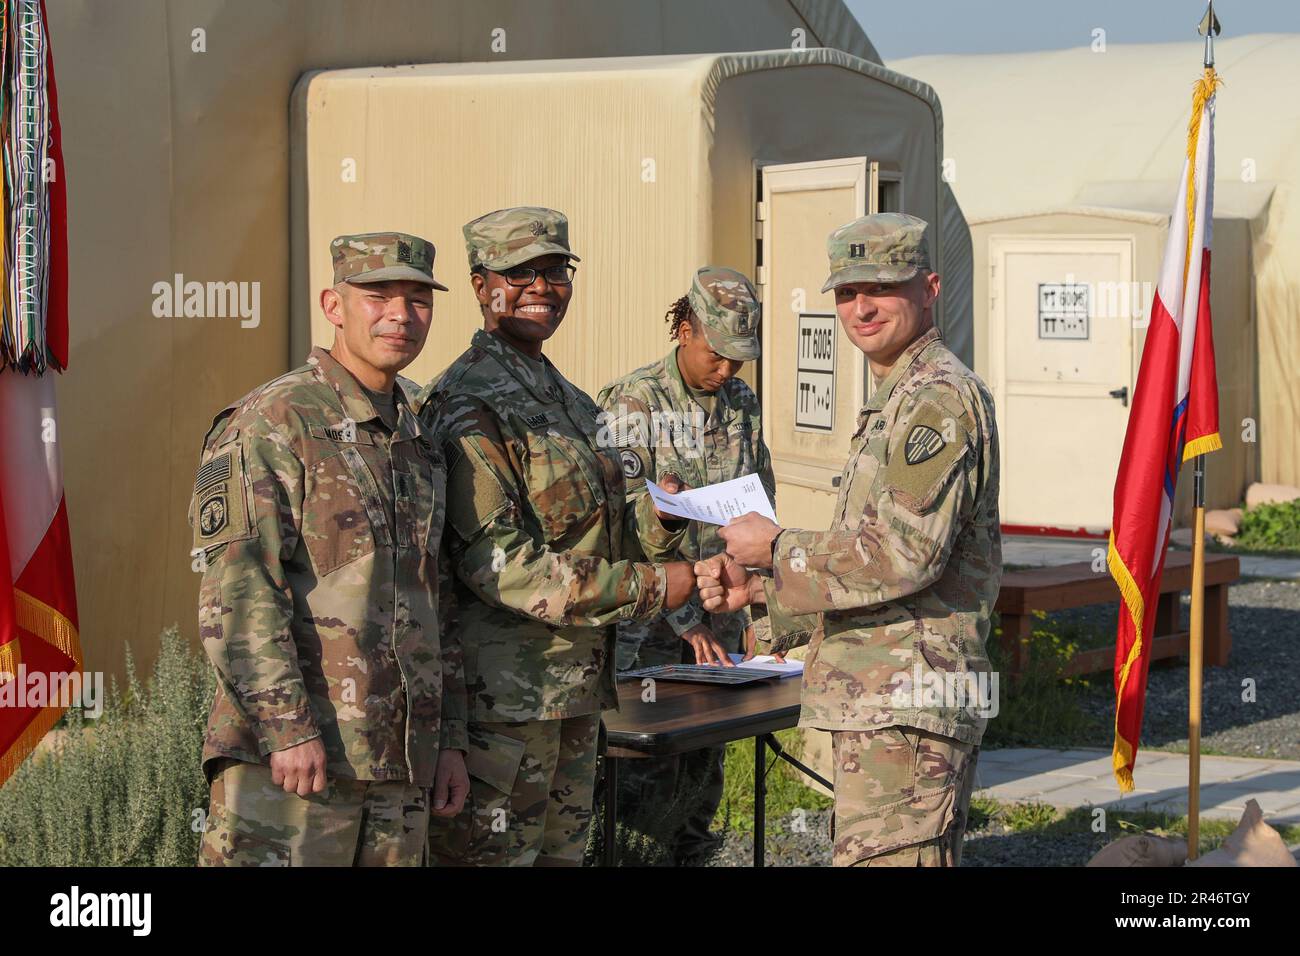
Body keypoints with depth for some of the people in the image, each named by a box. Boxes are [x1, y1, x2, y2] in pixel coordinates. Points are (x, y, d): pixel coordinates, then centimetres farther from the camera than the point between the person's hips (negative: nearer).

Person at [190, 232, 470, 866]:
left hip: (399, 765, 7)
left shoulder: (419, 444, 18)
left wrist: (450, 738, 15)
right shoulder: (268, 424, -6)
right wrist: (288, 728, -20)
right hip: (286, 755, -7)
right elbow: (235, 592, -14)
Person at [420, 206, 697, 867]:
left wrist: (660, 521, -1)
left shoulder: (567, 400, 17)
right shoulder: (467, 404, -13)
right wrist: (649, 587, -18)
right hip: (503, 691, -9)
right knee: (492, 853, -3)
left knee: (562, 853, 16)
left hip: (576, 688, 9)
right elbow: (495, 561, -21)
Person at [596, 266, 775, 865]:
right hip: (647, 629, -6)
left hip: (721, 627, 6)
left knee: (705, 771, 10)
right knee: (647, 776, -6)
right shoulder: (631, 403, -9)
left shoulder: (743, 404, 9)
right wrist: (686, 619, -17)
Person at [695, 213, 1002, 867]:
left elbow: (905, 554, -22)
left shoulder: (940, 398, -11)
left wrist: (776, 548, -10)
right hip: (880, 707, 11)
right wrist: (757, 589, 15)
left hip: (906, 709, -11)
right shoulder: (896, 402, 23)